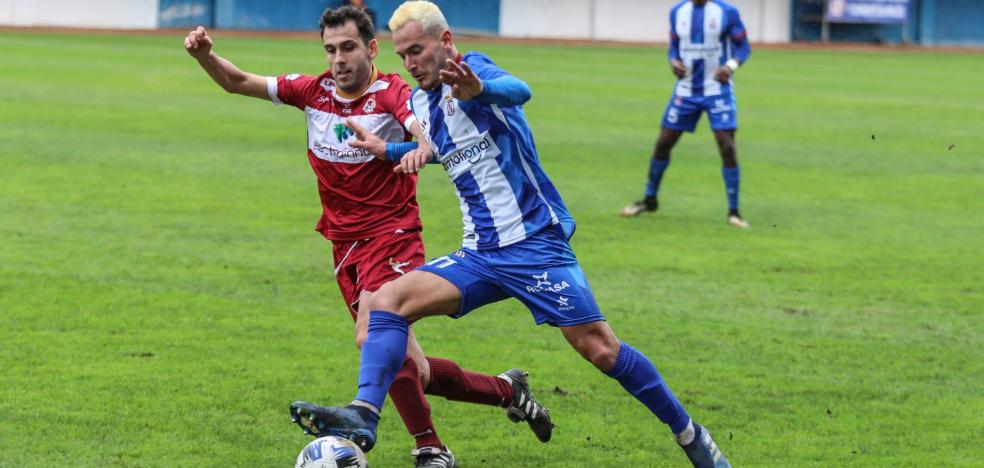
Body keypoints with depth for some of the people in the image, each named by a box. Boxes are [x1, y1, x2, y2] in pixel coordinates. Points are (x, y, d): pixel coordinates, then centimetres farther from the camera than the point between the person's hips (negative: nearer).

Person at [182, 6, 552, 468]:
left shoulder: (391, 93, -12)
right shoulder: (314, 91, 4)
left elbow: (425, 131, -33)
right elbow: (238, 82, 9)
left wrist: (421, 147, -56)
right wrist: (205, 55, -11)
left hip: (391, 236, -6)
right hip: (347, 246, 6)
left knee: (372, 338, -27)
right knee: (410, 370, 5)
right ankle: (507, 390, 27)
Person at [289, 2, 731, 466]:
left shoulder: (473, 67, -11)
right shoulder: (420, 101, 12)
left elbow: (518, 90, -36)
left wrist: (479, 89, -59)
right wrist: (388, 150, 22)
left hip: (536, 242, -7)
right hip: (479, 255, 7)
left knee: (599, 349, -8)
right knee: (387, 301, -14)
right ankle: (364, 415, -26)